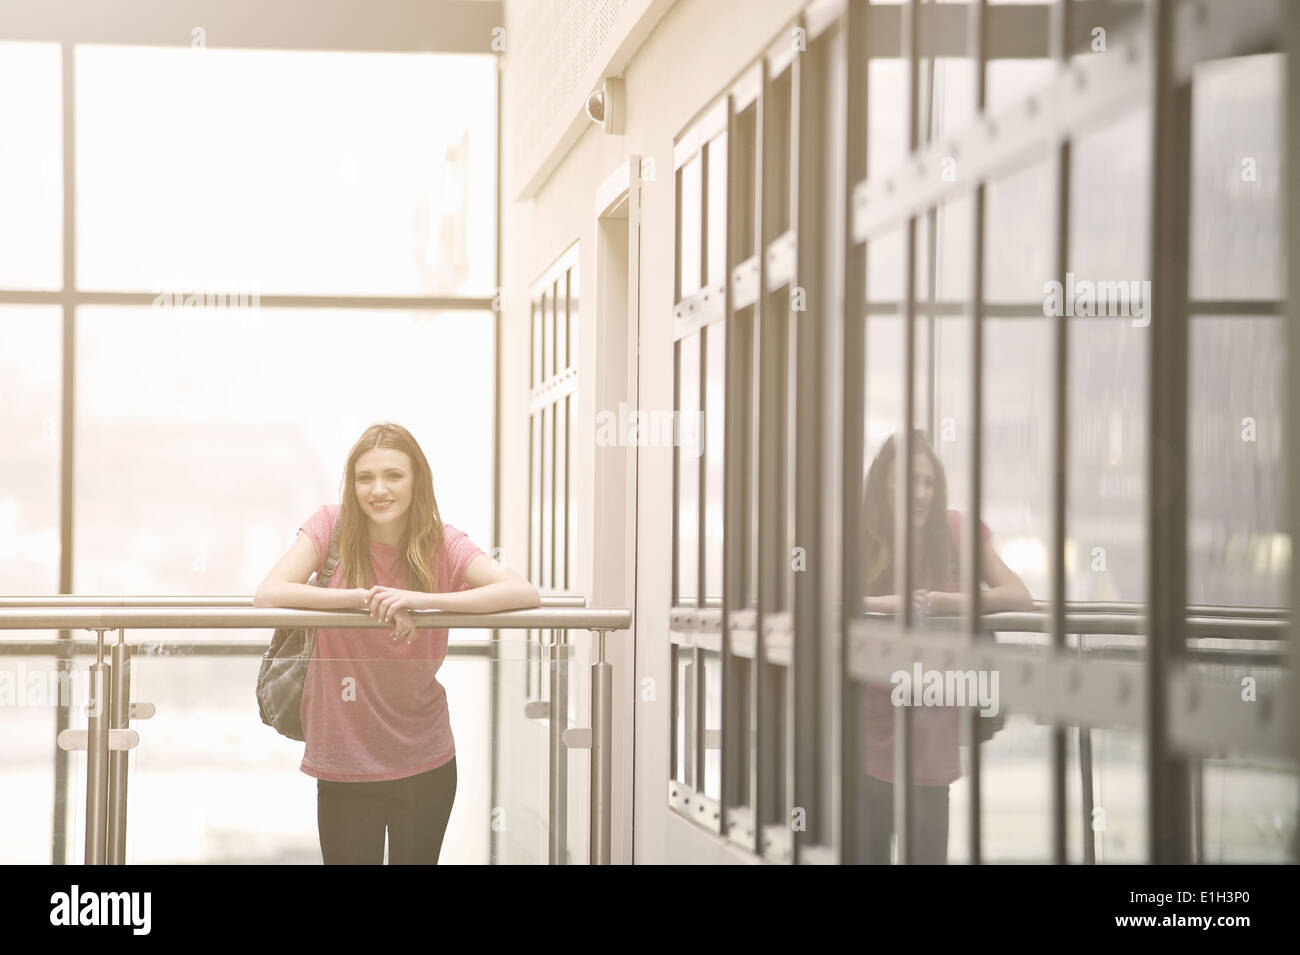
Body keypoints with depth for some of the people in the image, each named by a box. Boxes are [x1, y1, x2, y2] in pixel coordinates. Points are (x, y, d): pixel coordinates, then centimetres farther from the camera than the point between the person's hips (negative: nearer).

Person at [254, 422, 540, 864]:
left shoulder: (441, 542, -3)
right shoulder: (330, 525, -4)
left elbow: (525, 593, -17)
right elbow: (268, 594, -16)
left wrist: (423, 599, -27)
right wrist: (364, 597, -24)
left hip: (424, 764, 1)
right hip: (344, 761, -1)